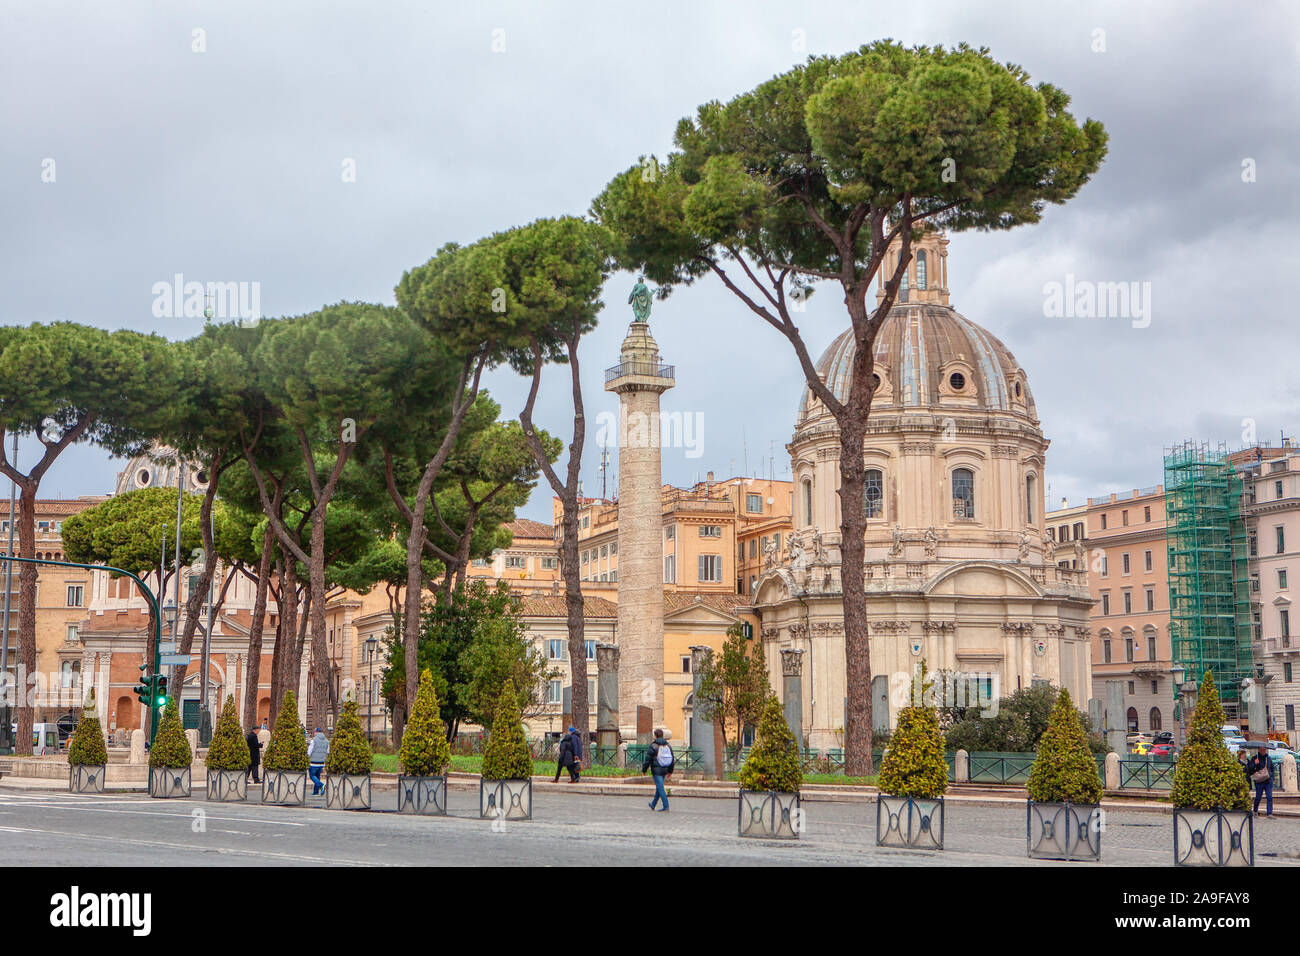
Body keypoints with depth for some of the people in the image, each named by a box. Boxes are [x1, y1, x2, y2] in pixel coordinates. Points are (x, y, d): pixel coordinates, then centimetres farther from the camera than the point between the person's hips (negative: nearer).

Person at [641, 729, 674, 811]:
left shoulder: (653, 746, -13)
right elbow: (672, 759, 12)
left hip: (656, 770, -6)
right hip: (665, 770, 6)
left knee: (660, 788, -5)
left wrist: (644, 770, 2)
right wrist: (670, 771, 22)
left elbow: (648, 759, -10)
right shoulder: (668, 745, 6)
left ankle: (666, 807, -11)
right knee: (659, 787, 19)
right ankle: (653, 805, 33)